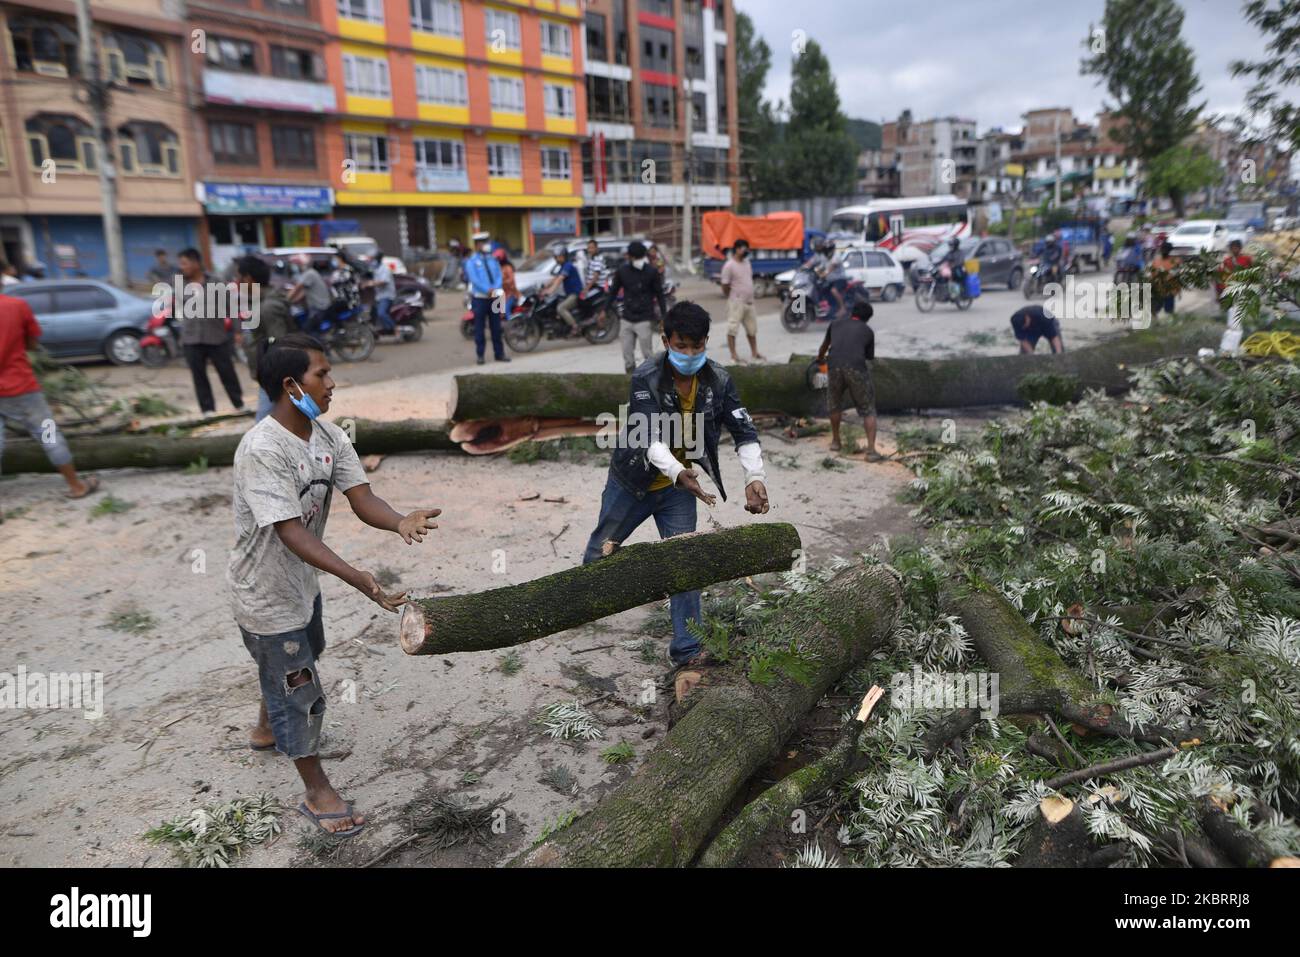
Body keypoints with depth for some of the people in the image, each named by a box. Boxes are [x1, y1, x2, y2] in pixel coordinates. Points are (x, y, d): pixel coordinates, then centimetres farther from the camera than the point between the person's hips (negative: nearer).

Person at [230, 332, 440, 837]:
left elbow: (362, 500, -15)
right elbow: (290, 532, -36)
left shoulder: (330, 436, -8)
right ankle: (318, 792, 27)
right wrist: (355, 577, -46)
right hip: (266, 592, -8)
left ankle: (267, 728, 60)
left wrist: (401, 522, -37)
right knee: (300, 692, 6)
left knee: (289, 667, 31)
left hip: (302, 580, 8)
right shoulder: (261, 450, -32)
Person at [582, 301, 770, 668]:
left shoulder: (718, 381, -14)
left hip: (679, 487, 2)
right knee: (600, 551, 17)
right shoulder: (646, 377, -25)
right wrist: (678, 473, -53)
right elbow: (649, 435, -35)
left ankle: (686, 648, 4)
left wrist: (755, 477, -34)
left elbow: (745, 433, -17)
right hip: (632, 482, -1)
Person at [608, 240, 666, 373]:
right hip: (626, 320, 3)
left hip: (645, 320, -3)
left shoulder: (651, 271, -5)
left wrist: (664, 317, -4)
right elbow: (613, 291, 12)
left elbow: (660, 295, 0)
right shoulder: (622, 271, 2)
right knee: (627, 355, 6)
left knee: (647, 354, -4)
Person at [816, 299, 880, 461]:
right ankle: (871, 450, 0)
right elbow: (869, 357, 25)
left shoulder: (836, 324, 23)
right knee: (868, 410, 9)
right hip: (857, 369, -2)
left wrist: (820, 358, 60)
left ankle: (835, 441, 37)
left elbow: (825, 344, 40)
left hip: (835, 367, 2)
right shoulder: (867, 331, 17)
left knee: (835, 405, 26)